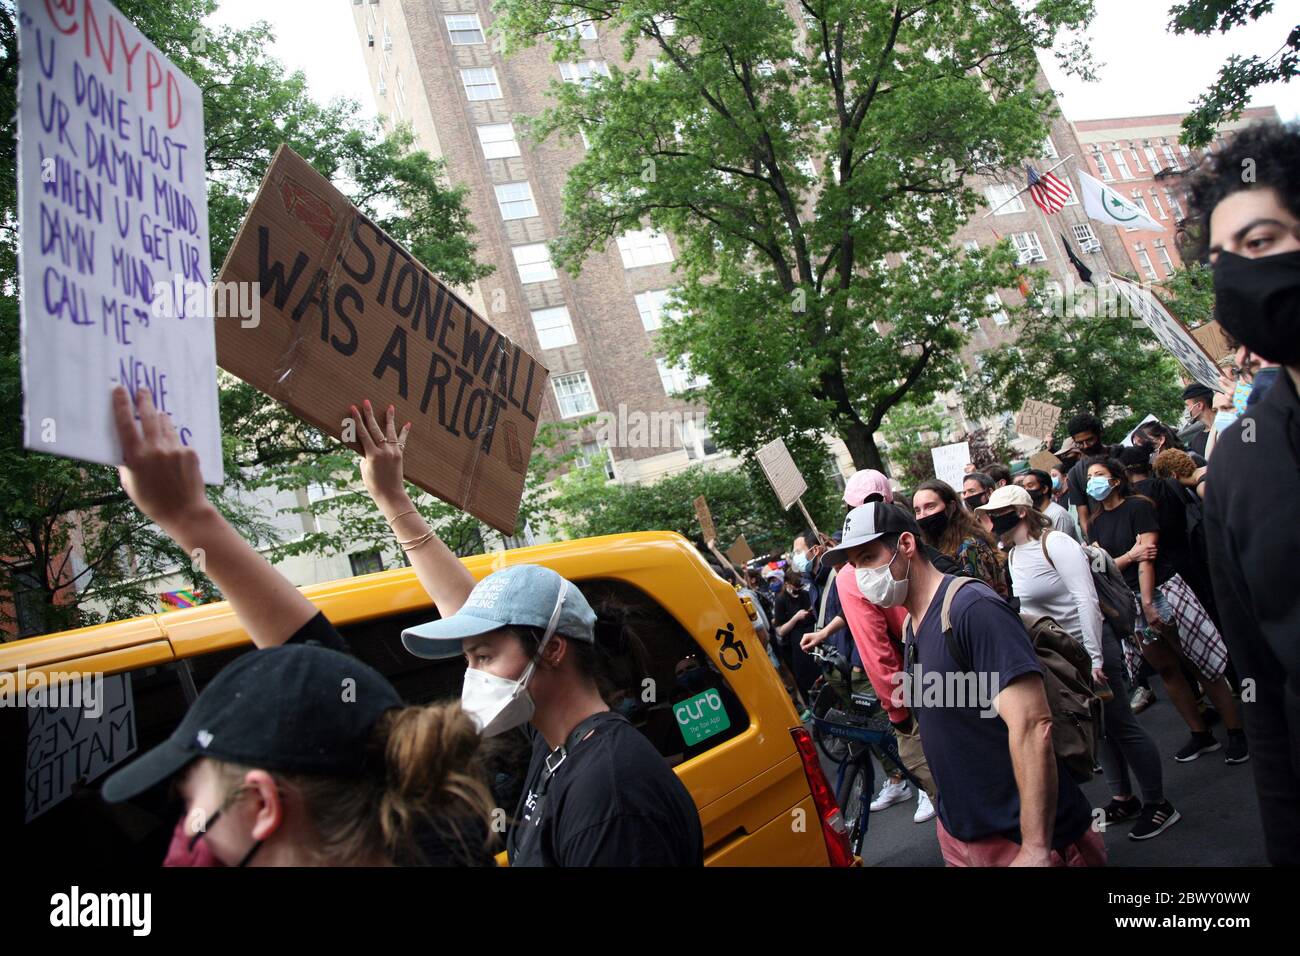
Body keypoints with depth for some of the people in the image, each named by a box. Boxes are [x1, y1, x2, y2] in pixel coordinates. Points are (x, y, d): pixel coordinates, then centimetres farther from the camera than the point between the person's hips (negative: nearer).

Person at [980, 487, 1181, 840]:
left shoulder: (1055, 543, -18)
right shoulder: (1013, 556, 7)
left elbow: (1086, 599, -22)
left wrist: (1094, 659, -25)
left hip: (1088, 644, -8)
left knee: (1121, 725, 1)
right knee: (1098, 727, 17)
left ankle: (1158, 804, 16)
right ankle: (1124, 799, 31)